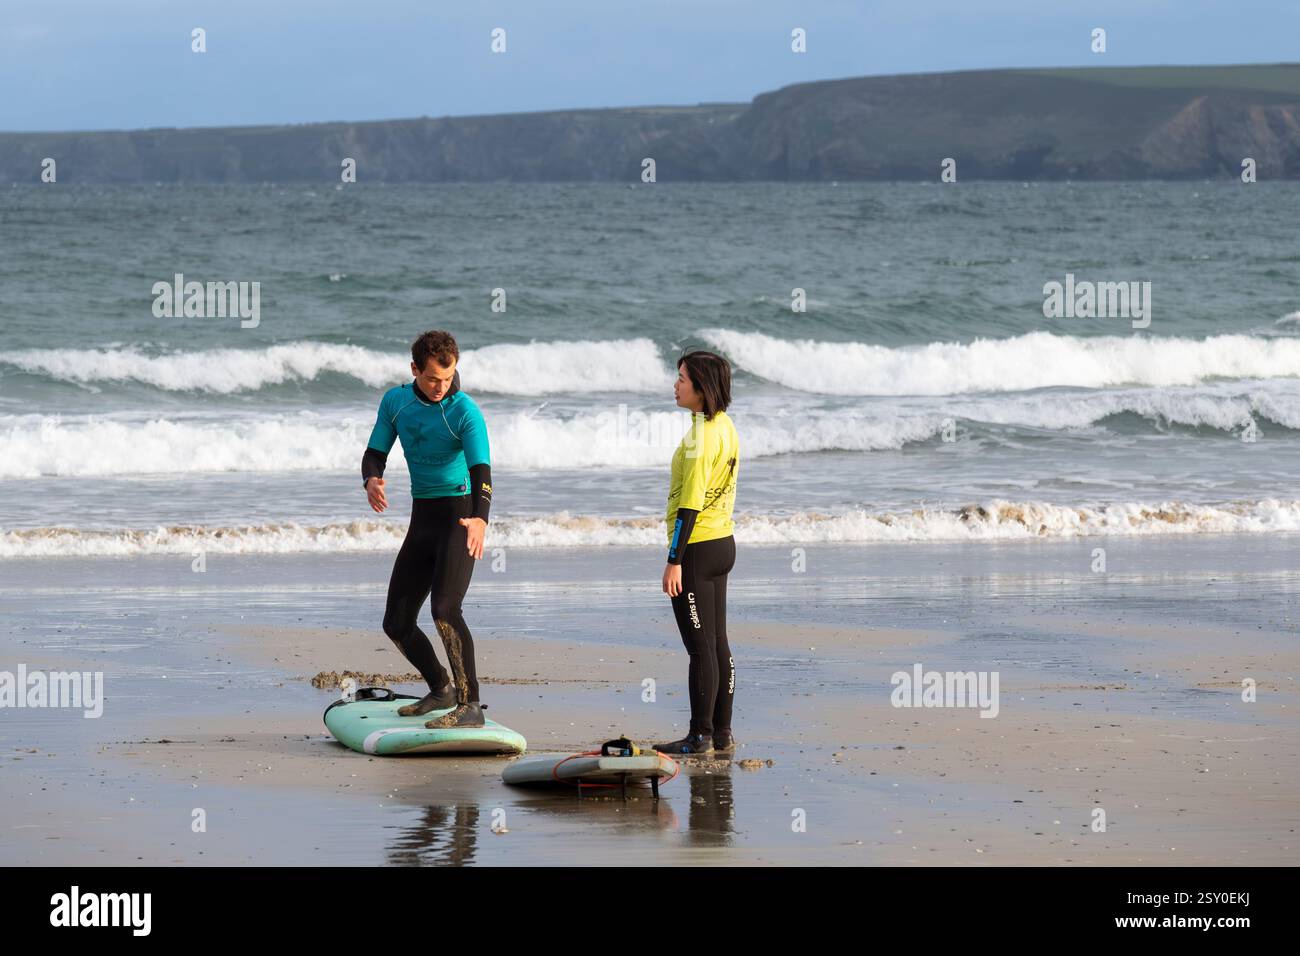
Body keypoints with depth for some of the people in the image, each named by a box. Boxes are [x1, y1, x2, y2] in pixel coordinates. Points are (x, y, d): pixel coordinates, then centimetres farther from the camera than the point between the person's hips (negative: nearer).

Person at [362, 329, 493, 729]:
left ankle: (470, 706, -25)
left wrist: (480, 519, -45)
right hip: (422, 518, 7)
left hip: (460, 515, -7)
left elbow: (481, 470, -26)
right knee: (397, 623, 8)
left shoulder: (464, 412, -15)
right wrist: (371, 480, -20)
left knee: (444, 608, -25)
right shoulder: (395, 402, 4)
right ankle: (441, 690, 31)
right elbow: (375, 453, 6)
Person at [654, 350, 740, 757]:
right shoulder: (726, 428, 11)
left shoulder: (699, 434, -18)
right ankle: (722, 733, 16)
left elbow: (691, 502, -21)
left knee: (701, 647, -5)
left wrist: (674, 560, -20)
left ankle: (700, 736, -1)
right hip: (723, 542, 9)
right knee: (718, 644, 12)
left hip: (697, 547, -9)